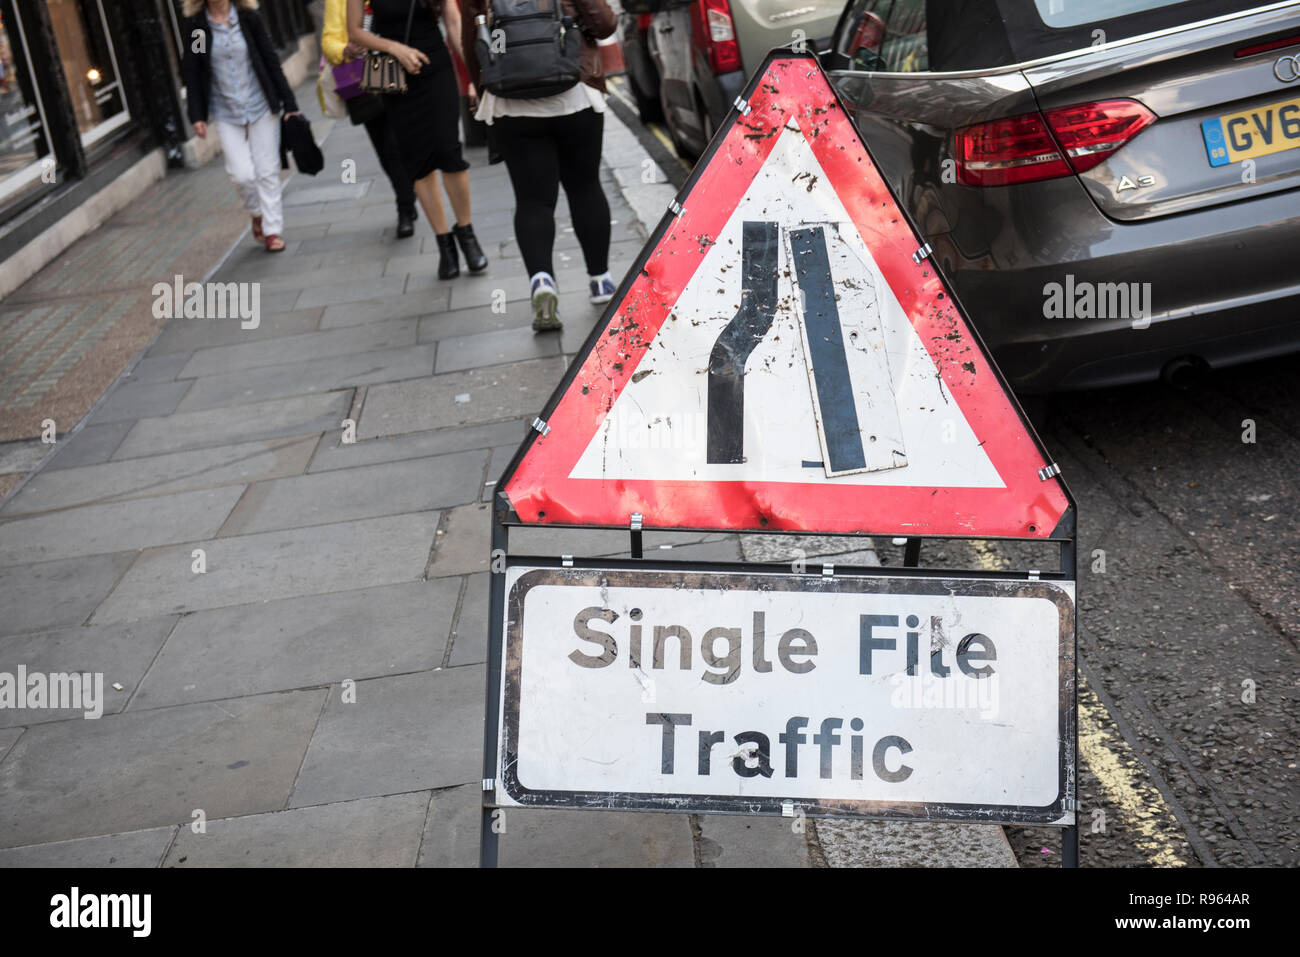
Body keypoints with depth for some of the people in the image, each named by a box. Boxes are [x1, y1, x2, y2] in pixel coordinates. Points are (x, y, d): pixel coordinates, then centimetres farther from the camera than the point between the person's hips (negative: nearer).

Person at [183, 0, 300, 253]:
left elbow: (271, 61, 1)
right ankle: (257, 214, 22)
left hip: (261, 106, 0)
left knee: (267, 170, 1)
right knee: (242, 174, -7)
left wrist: (289, 104, 0)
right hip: (225, 113, 0)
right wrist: (197, 116, -3)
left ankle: (273, 230, 12)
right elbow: (192, 73, 2)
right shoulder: (195, 26, -1)